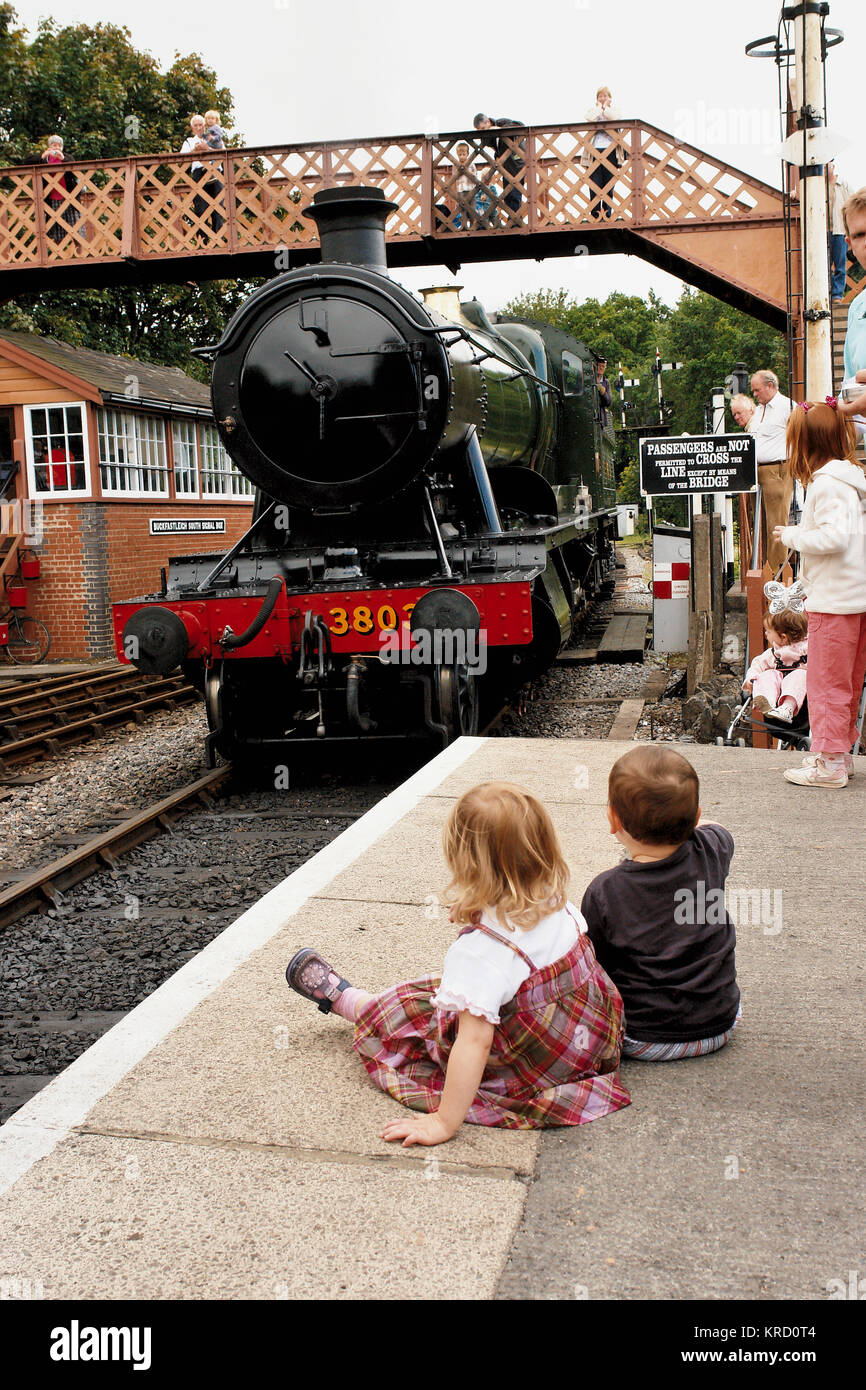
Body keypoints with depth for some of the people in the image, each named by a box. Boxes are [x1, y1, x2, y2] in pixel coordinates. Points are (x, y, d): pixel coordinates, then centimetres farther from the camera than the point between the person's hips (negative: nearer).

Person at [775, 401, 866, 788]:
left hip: (833, 598, -10)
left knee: (825, 681, -2)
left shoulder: (826, 482, -15)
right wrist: (801, 534, 13)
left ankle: (828, 762, 3)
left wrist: (793, 537, -11)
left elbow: (834, 537, -24)